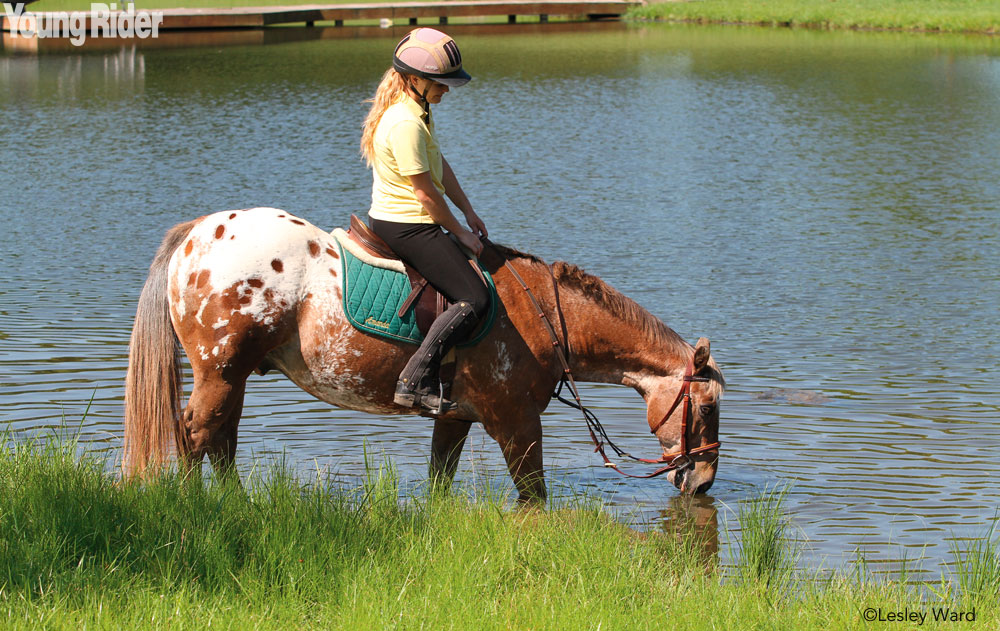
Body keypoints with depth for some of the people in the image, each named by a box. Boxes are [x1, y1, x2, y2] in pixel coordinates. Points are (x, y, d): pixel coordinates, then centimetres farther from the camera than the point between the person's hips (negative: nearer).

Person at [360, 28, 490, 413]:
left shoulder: (416, 110, 10)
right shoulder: (405, 124, -23)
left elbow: (440, 166, 19)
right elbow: (425, 193, -20)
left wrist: (468, 211, 14)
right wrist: (460, 232, -9)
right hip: (407, 226, -11)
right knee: (474, 299, -15)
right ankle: (416, 381, -20)